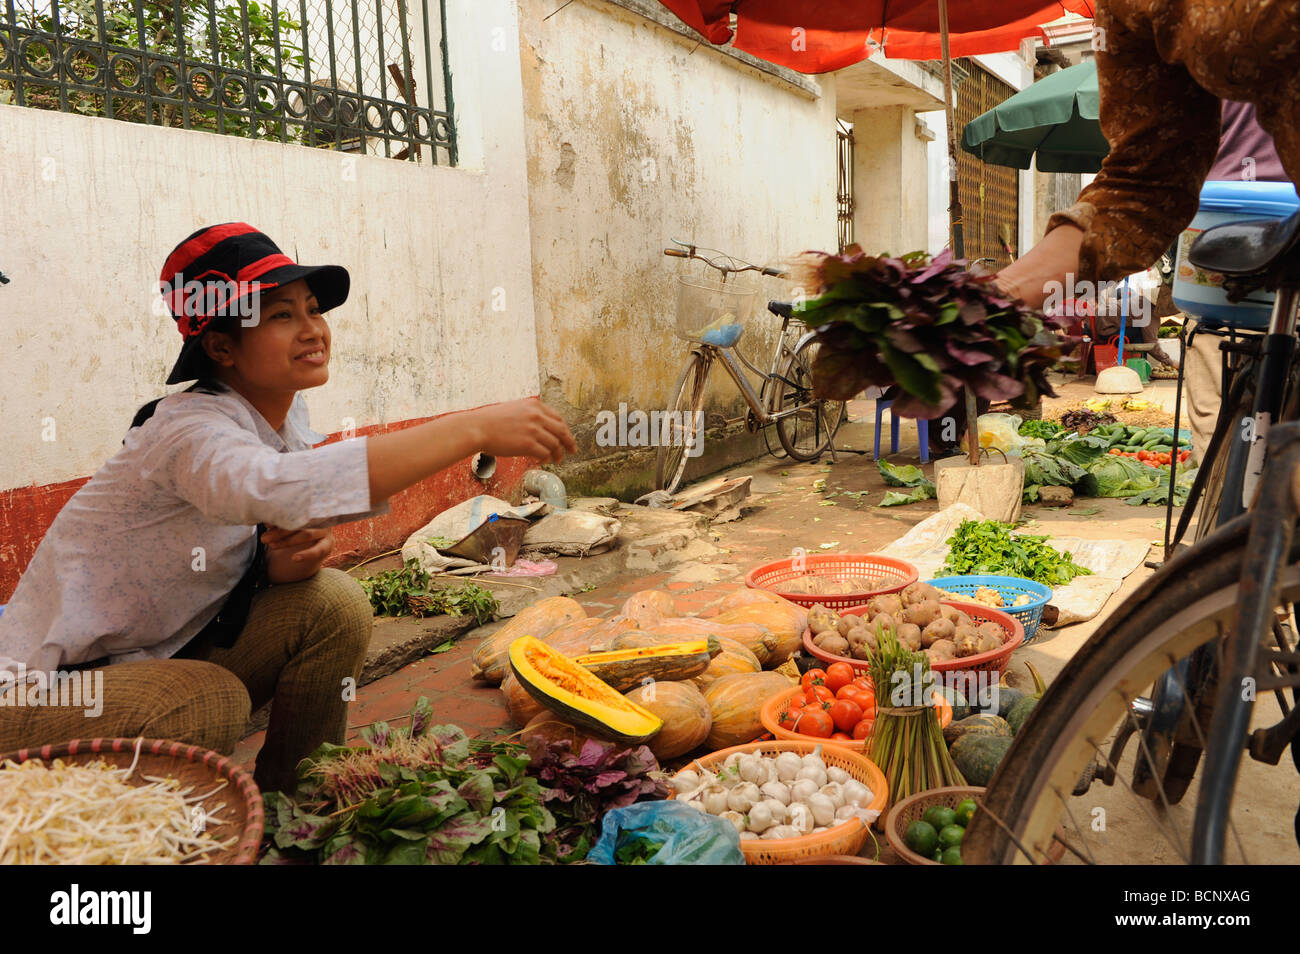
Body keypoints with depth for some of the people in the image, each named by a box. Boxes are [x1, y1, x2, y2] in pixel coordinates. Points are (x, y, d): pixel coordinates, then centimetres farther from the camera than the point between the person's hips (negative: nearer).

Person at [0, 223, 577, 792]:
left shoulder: (286, 418, -3)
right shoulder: (189, 429, -28)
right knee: (215, 703, -34)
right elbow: (275, 487, -50)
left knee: (332, 604, -12)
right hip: (49, 690, -7)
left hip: (169, 656, 7)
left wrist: (286, 562, -25)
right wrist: (476, 429, -51)